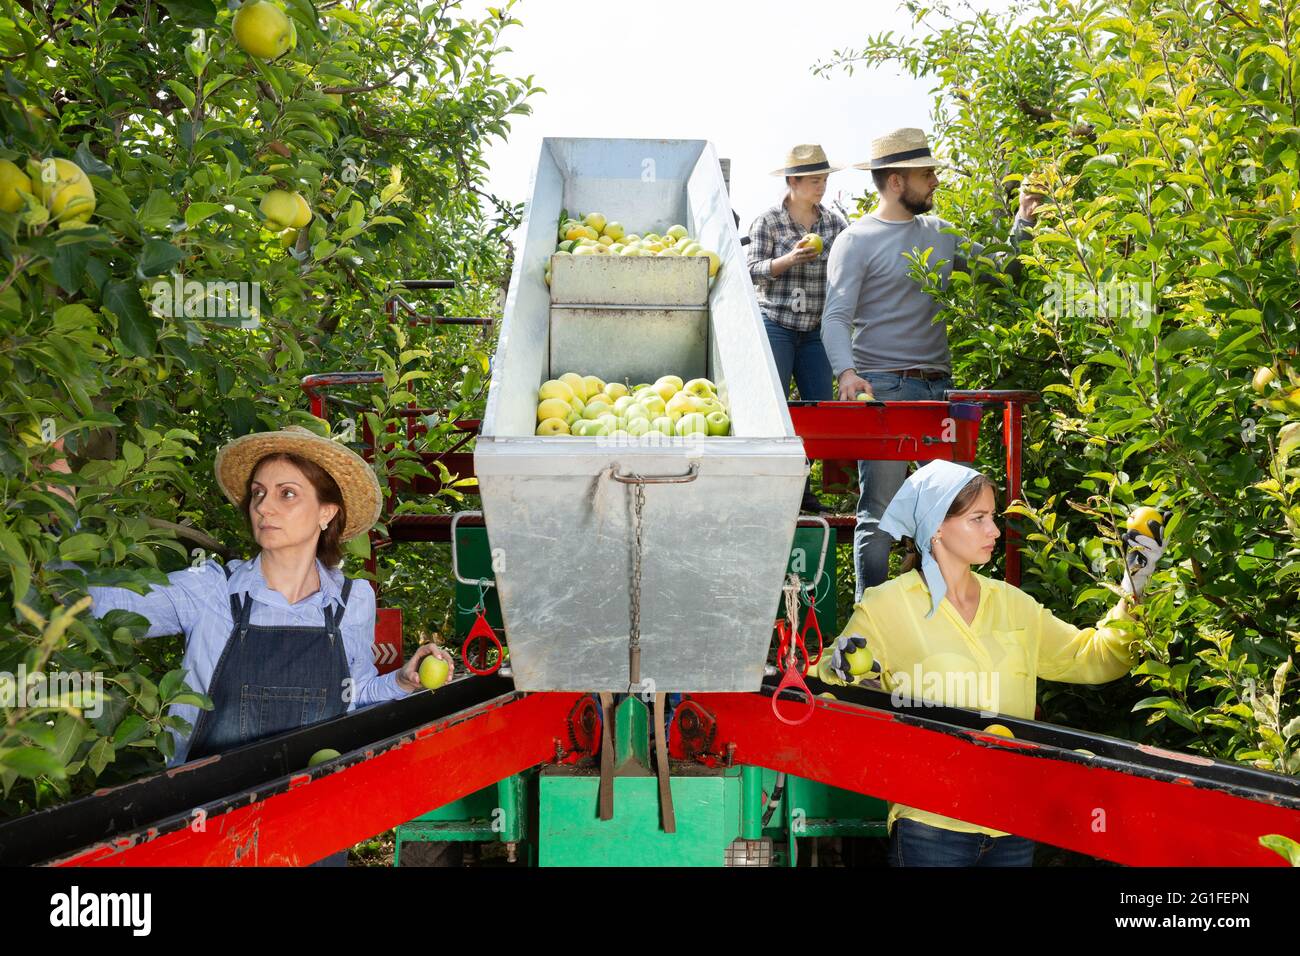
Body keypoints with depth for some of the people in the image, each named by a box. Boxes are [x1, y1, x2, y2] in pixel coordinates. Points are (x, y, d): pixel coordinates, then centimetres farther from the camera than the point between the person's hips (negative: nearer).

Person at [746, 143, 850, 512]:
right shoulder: (768, 221, -3)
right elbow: (754, 270, -6)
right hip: (776, 325, -4)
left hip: (816, 329, 4)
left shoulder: (834, 222, 8)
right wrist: (790, 259, -21)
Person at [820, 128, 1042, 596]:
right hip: (884, 389, -6)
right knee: (879, 510, -5)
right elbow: (836, 317, -13)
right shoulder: (857, 241, -4)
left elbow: (999, 269, 21)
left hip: (939, 386, 6)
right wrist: (846, 372, -29)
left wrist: (1023, 223, 6)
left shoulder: (939, 234, 15)